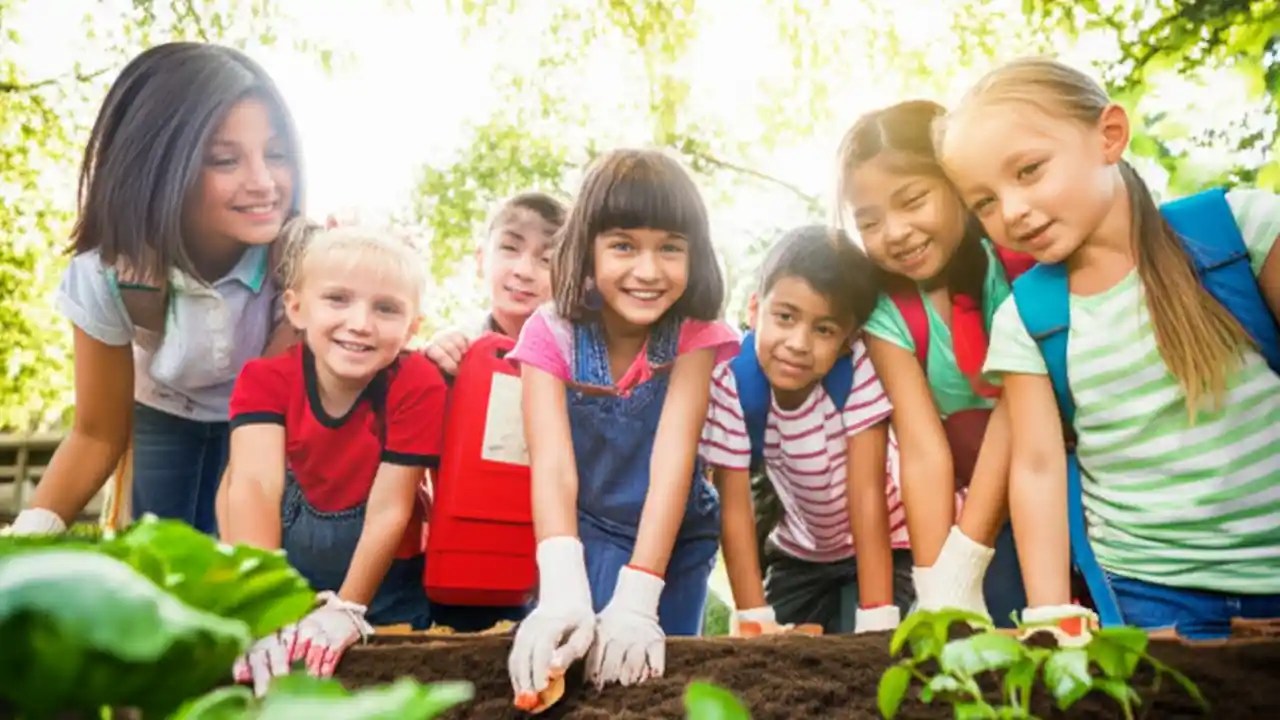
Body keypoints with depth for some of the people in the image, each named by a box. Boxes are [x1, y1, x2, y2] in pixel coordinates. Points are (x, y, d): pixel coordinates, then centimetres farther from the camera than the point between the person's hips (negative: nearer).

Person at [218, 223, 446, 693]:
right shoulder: (265, 378, -15)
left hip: (381, 594, -1)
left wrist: (346, 612, -27)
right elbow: (255, 484, -30)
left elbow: (390, 509, -21)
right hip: (282, 580, 1)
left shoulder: (417, 386, -21)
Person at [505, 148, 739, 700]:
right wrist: (562, 593, -46)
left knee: (643, 669, 5)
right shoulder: (551, 335, -17)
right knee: (573, 665, -15)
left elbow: (672, 460, -27)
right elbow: (552, 466, -29)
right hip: (587, 534, 0)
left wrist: (637, 599, -39)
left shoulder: (694, 335, -17)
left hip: (673, 540, 1)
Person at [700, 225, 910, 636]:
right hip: (800, 554, 3)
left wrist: (876, 621, -30)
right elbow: (735, 509, -20)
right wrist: (755, 617, -24)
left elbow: (867, 494, -28)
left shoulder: (860, 369, -29)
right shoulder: (729, 382, -25)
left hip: (882, 549, -2)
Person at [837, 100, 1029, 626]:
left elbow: (1019, 413, -23)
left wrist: (962, 569, -25)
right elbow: (923, 450, -17)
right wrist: (936, 593, -25)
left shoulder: (1023, 254, -18)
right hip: (992, 511, 2)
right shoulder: (887, 307, -10)